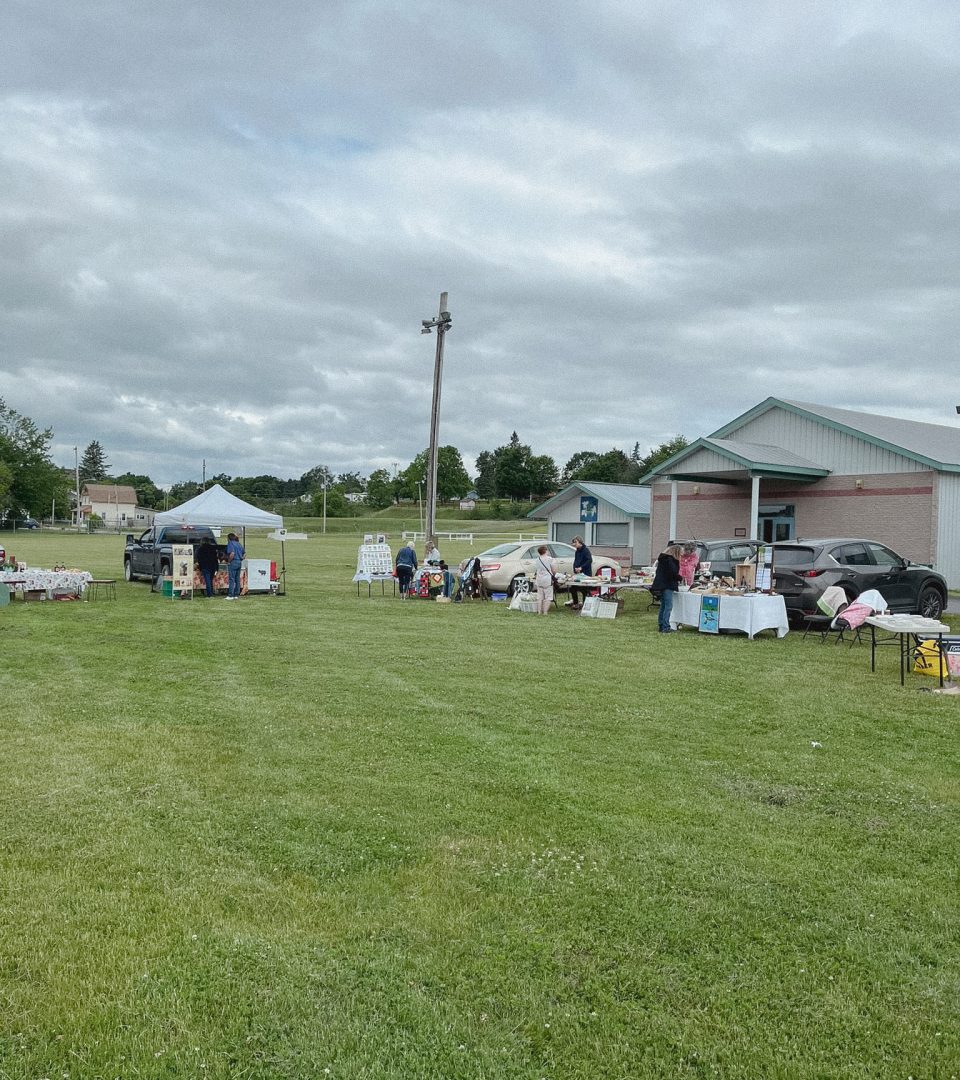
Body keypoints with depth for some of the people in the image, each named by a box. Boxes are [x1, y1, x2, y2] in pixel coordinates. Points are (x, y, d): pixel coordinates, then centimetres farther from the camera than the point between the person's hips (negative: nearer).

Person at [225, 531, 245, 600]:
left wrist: (228, 561, -12)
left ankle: (230, 595, -8)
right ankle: (237, 595, 13)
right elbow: (244, 553, 19)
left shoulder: (230, 543, -9)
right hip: (239, 563, 8)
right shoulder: (239, 544, 16)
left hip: (233, 562, -8)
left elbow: (232, 553, -21)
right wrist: (241, 558, 15)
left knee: (231, 579, -6)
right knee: (237, 579, 11)